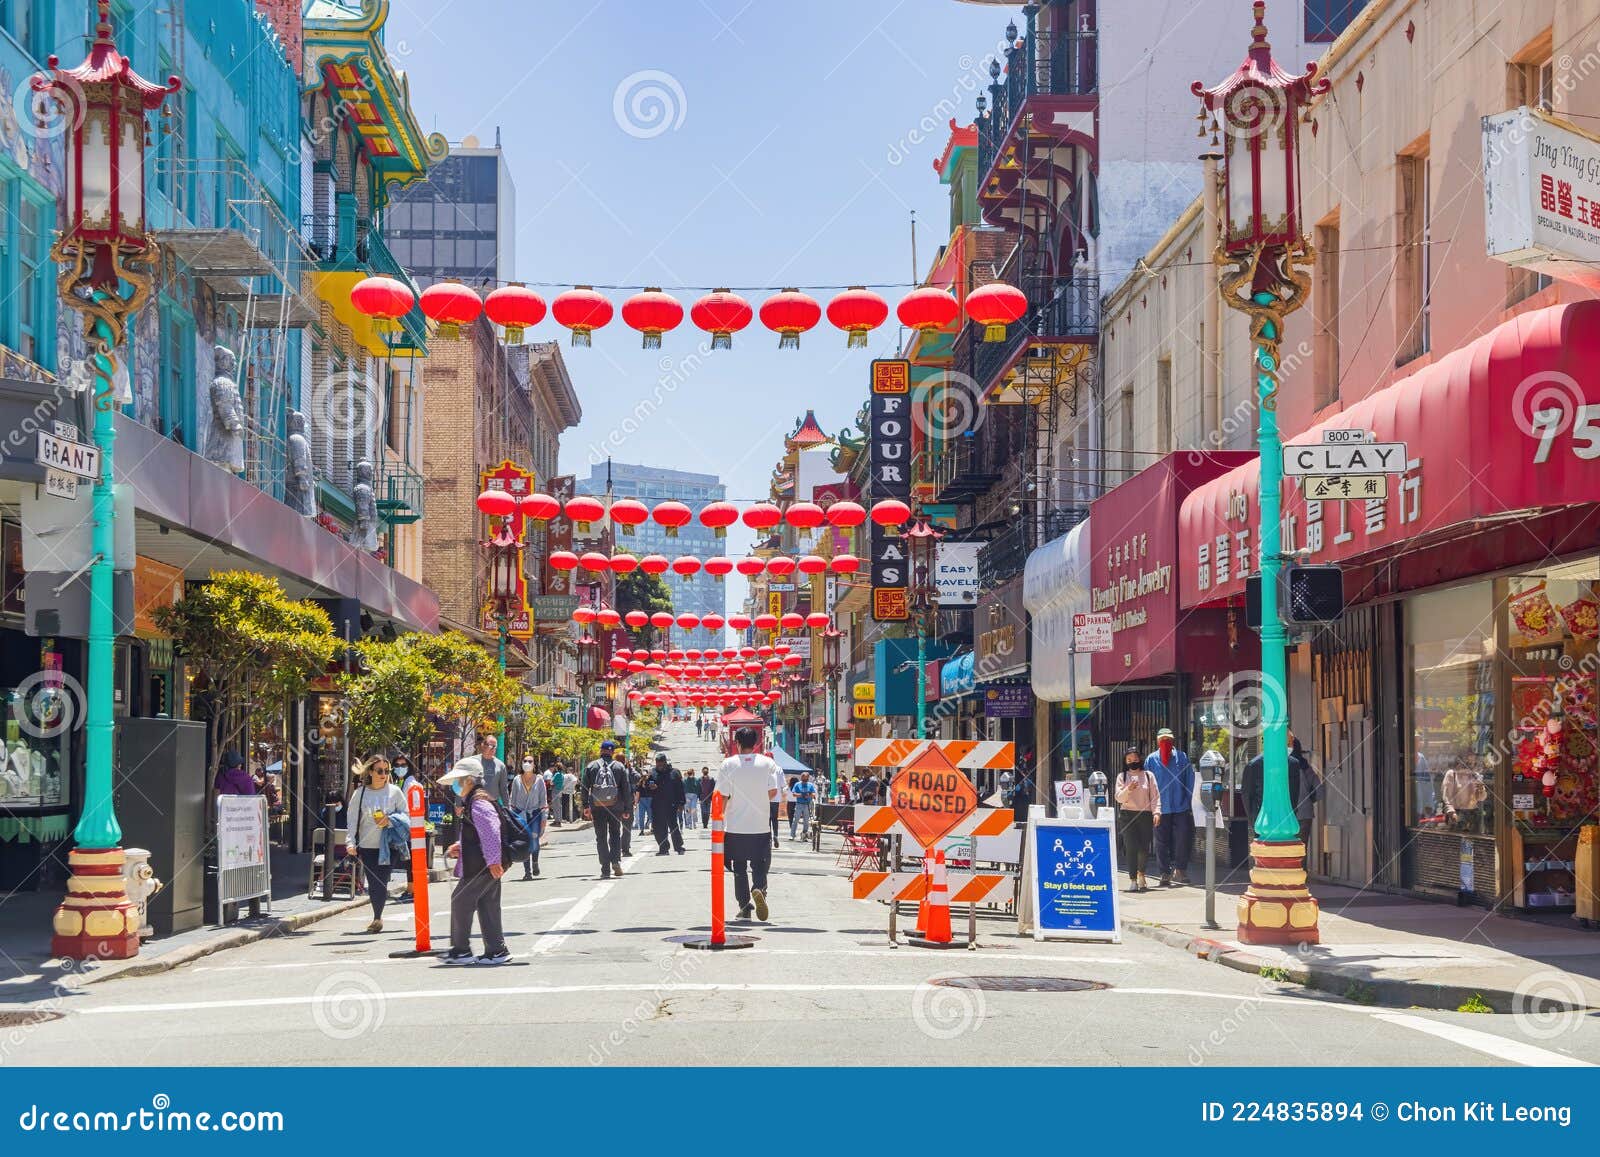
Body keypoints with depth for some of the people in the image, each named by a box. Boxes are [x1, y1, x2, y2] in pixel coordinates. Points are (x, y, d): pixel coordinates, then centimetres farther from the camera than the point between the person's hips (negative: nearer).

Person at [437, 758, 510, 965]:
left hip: (481, 867, -10)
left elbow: (491, 832, -25)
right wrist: (460, 847, 16)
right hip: (482, 865, 10)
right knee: (487, 905, 11)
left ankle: (460, 950, 2)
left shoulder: (479, 803, -17)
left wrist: (493, 861, -27)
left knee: (461, 901, -4)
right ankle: (496, 950, 13)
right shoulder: (472, 802, 18)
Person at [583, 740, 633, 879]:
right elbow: (626, 789, 2)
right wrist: (627, 809, 6)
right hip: (615, 806, 0)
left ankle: (605, 869, 1)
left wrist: (586, 806, 9)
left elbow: (585, 788, 3)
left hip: (597, 807, 0)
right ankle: (616, 860, -8)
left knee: (601, 838, 5)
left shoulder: (591, 767, 2)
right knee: (615, 834, 14)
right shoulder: (620, 767, 2)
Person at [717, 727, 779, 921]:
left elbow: (722, 795, -7)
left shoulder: (728, 764, -4)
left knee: (739, 869, 11)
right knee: (759, 866, 7)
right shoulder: (767, 763, -1)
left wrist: (720, 818, 3)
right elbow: (773, 791, -4)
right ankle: (759, 889, -22)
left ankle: (744, 907, 11)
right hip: (760, 826, 0)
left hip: (735, 826, 0)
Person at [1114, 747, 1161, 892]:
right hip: (1127, 815, -1)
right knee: (1131, 847, -12)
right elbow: (1119, 798, 2)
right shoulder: (1122, 777, 10)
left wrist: (1156, 812, -8)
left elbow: (1155, 795, 6)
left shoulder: (1148, 776, 10)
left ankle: (1141, 873, 26)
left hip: (1145, 815, 1)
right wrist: (1128, 789, -17)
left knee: (1144, 849, -2)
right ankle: (1133, 879, -6)